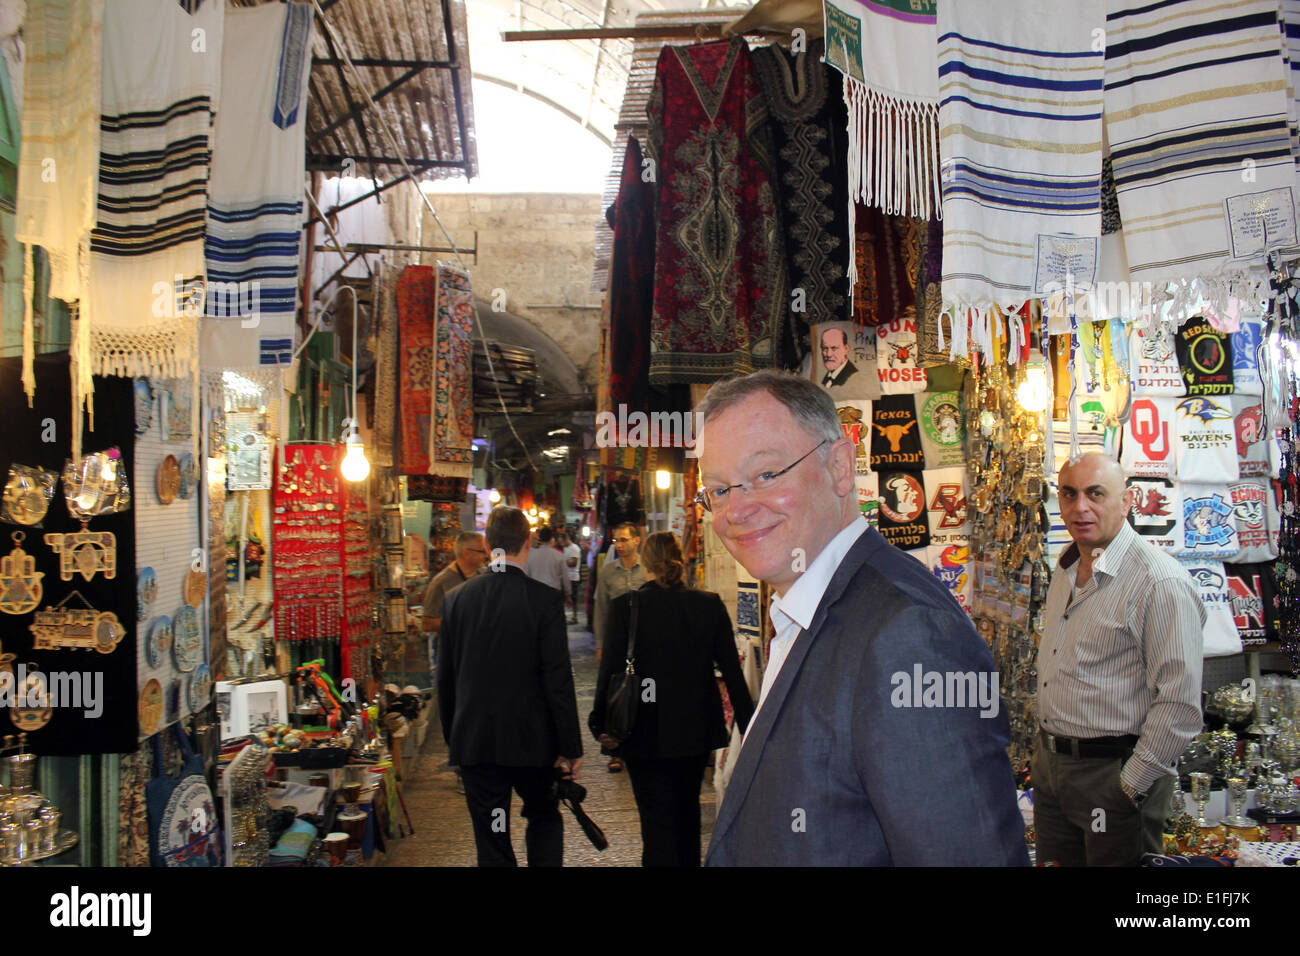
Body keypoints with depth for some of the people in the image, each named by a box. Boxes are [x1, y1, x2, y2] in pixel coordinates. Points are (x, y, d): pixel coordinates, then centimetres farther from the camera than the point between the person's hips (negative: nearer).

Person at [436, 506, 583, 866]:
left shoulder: (456, 599, -1)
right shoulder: (545, 600, -12)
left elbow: (445, 677, 5)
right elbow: (558, 679, -12)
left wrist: (452, 737, 17)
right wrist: (570, 748, -4)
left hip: (474, 741, 2)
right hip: (530, 740, -2)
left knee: (491, 841, 9)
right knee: (545, 817, 20)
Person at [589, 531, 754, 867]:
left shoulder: (625, 606, -12)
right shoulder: (710, 604, -5)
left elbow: (610, 670, -11)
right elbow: (732, 671, -2)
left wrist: (601, 725, -2)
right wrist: (748, 726, 4)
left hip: (647, 735, -3)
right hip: (698, 731, 4)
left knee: (657, 821, 3)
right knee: (687, 810, 24)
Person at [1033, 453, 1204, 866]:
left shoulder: (1160, 581, -18)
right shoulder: (1066, 570, 9)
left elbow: (1180, 706, -20)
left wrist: (1130, 786, -16)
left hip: (1114, 769, -7)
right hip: (1049, 766, 8)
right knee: (1053, 863, 17)